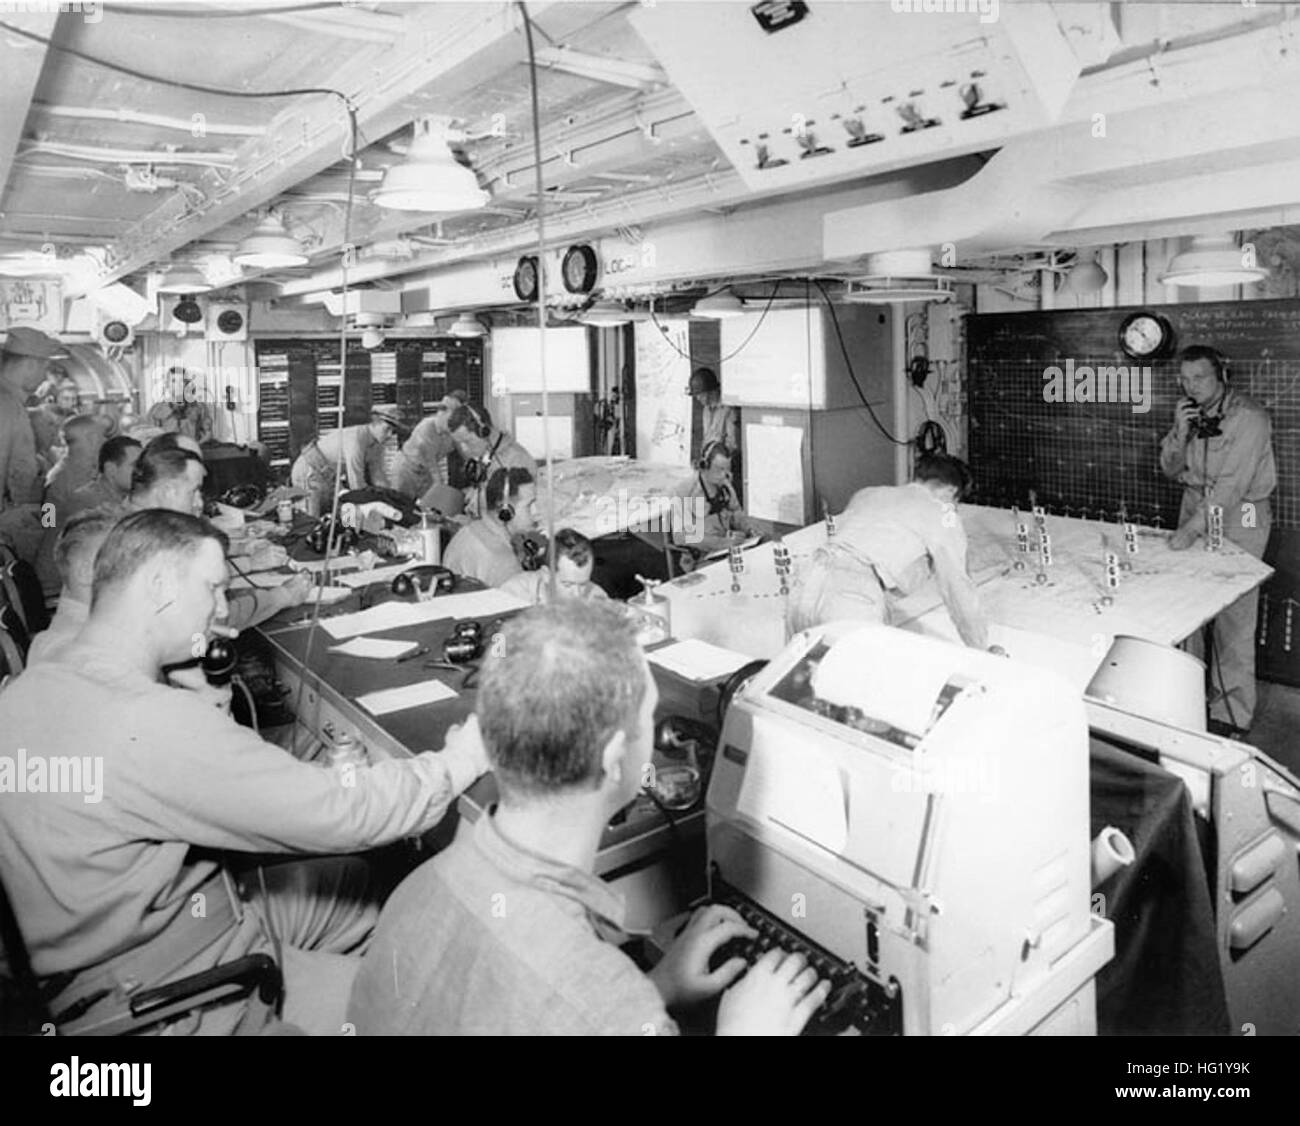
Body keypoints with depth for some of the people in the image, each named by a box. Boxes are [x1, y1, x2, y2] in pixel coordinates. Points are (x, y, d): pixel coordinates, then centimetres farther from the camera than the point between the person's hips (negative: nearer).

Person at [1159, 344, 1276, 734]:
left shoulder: (1249, 417, -17)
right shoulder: (1188, 411, 5)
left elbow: (1232, 483, -24)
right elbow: (1170, 469, 8)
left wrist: (1192, 529, -30)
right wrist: (1180, 432, -11)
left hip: (1240, 517, -6)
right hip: (1196, 507, 6)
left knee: (1232, 616, -5)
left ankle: (1232, 713, 5)